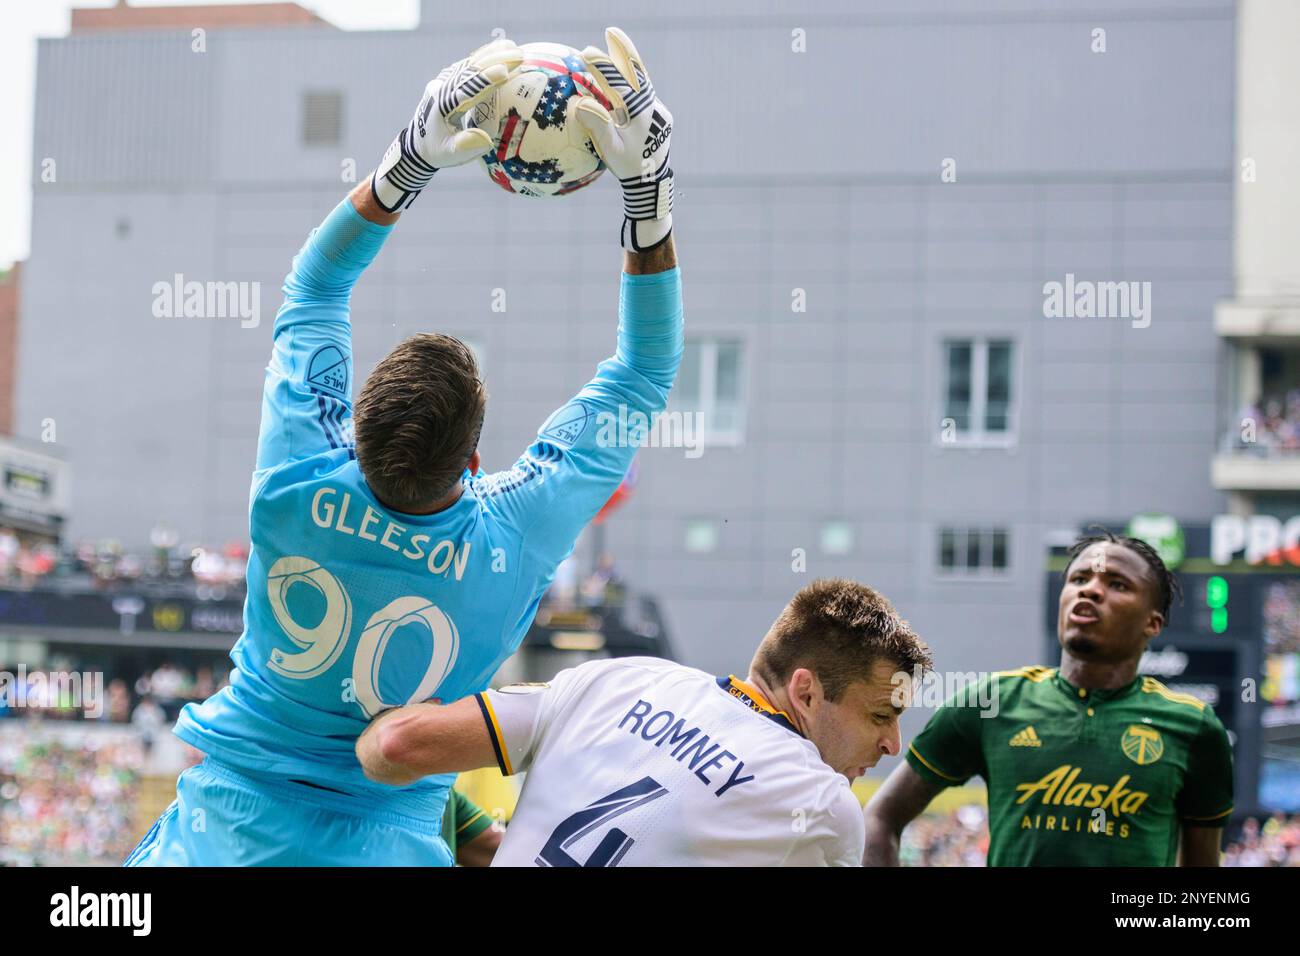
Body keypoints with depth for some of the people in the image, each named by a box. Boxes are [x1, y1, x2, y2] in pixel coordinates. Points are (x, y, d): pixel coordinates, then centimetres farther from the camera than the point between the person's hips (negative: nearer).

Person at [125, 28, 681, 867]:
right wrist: (647, 185, -14)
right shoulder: (517, 539, -22)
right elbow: (644, 374, -10)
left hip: (229, 815, 1)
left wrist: (411, 161, -10)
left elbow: (313, 290, -3)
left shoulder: (296, 487, -20)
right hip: (385, 841, -1)